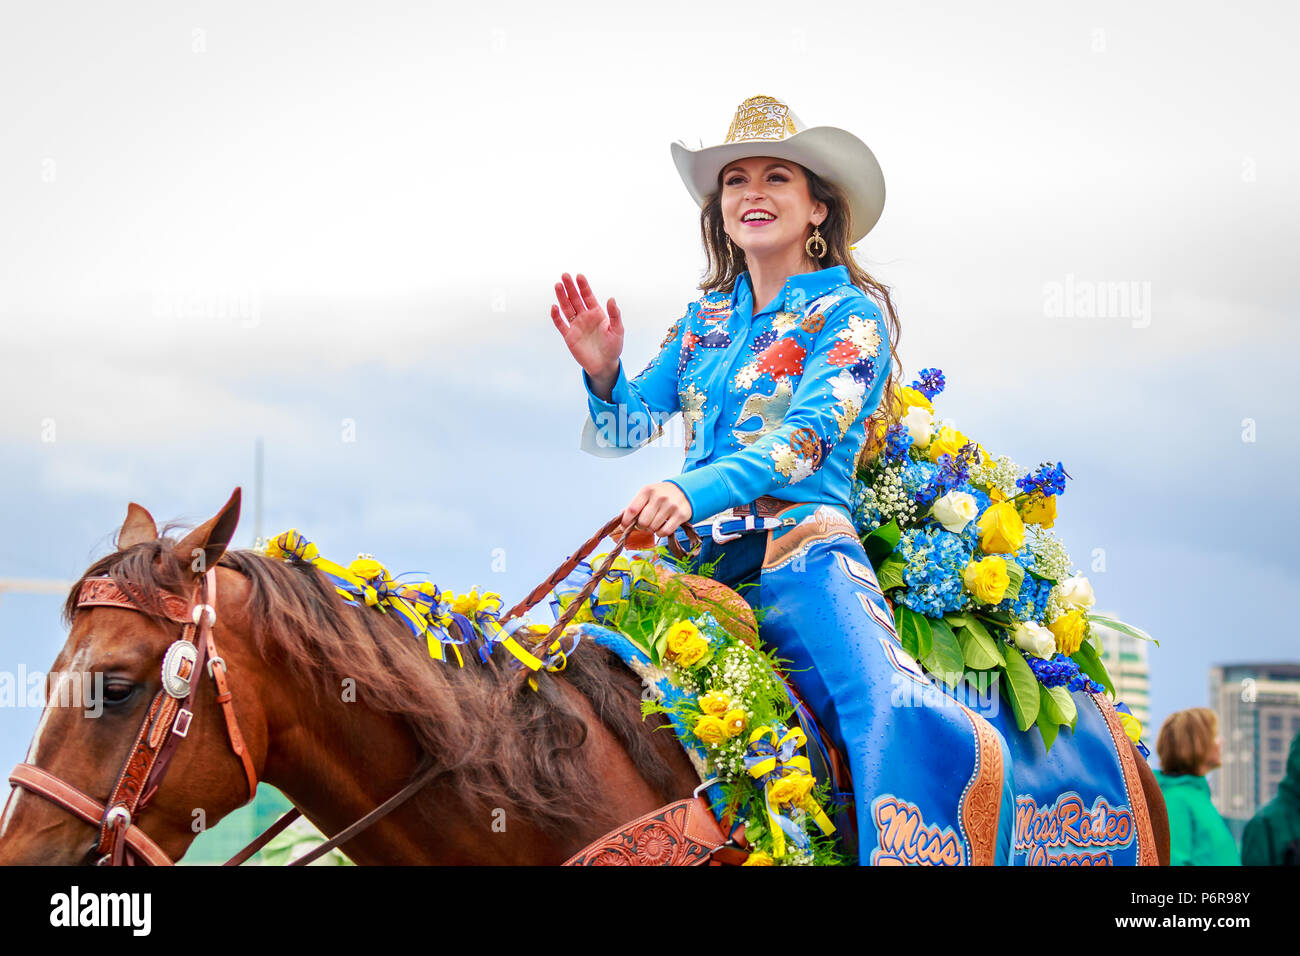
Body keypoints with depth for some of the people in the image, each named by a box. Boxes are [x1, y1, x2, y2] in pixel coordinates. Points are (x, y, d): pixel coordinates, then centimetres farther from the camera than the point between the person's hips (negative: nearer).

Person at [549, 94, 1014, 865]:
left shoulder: (851, 313, 3)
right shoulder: (705, 321, 20)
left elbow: (811, 433, -13)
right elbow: (623, 431, 20)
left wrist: (697, 491, -30)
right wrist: (602, 370, -5)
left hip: (804, 551, -6)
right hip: (702, 556, 6)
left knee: (890, 716, -32)